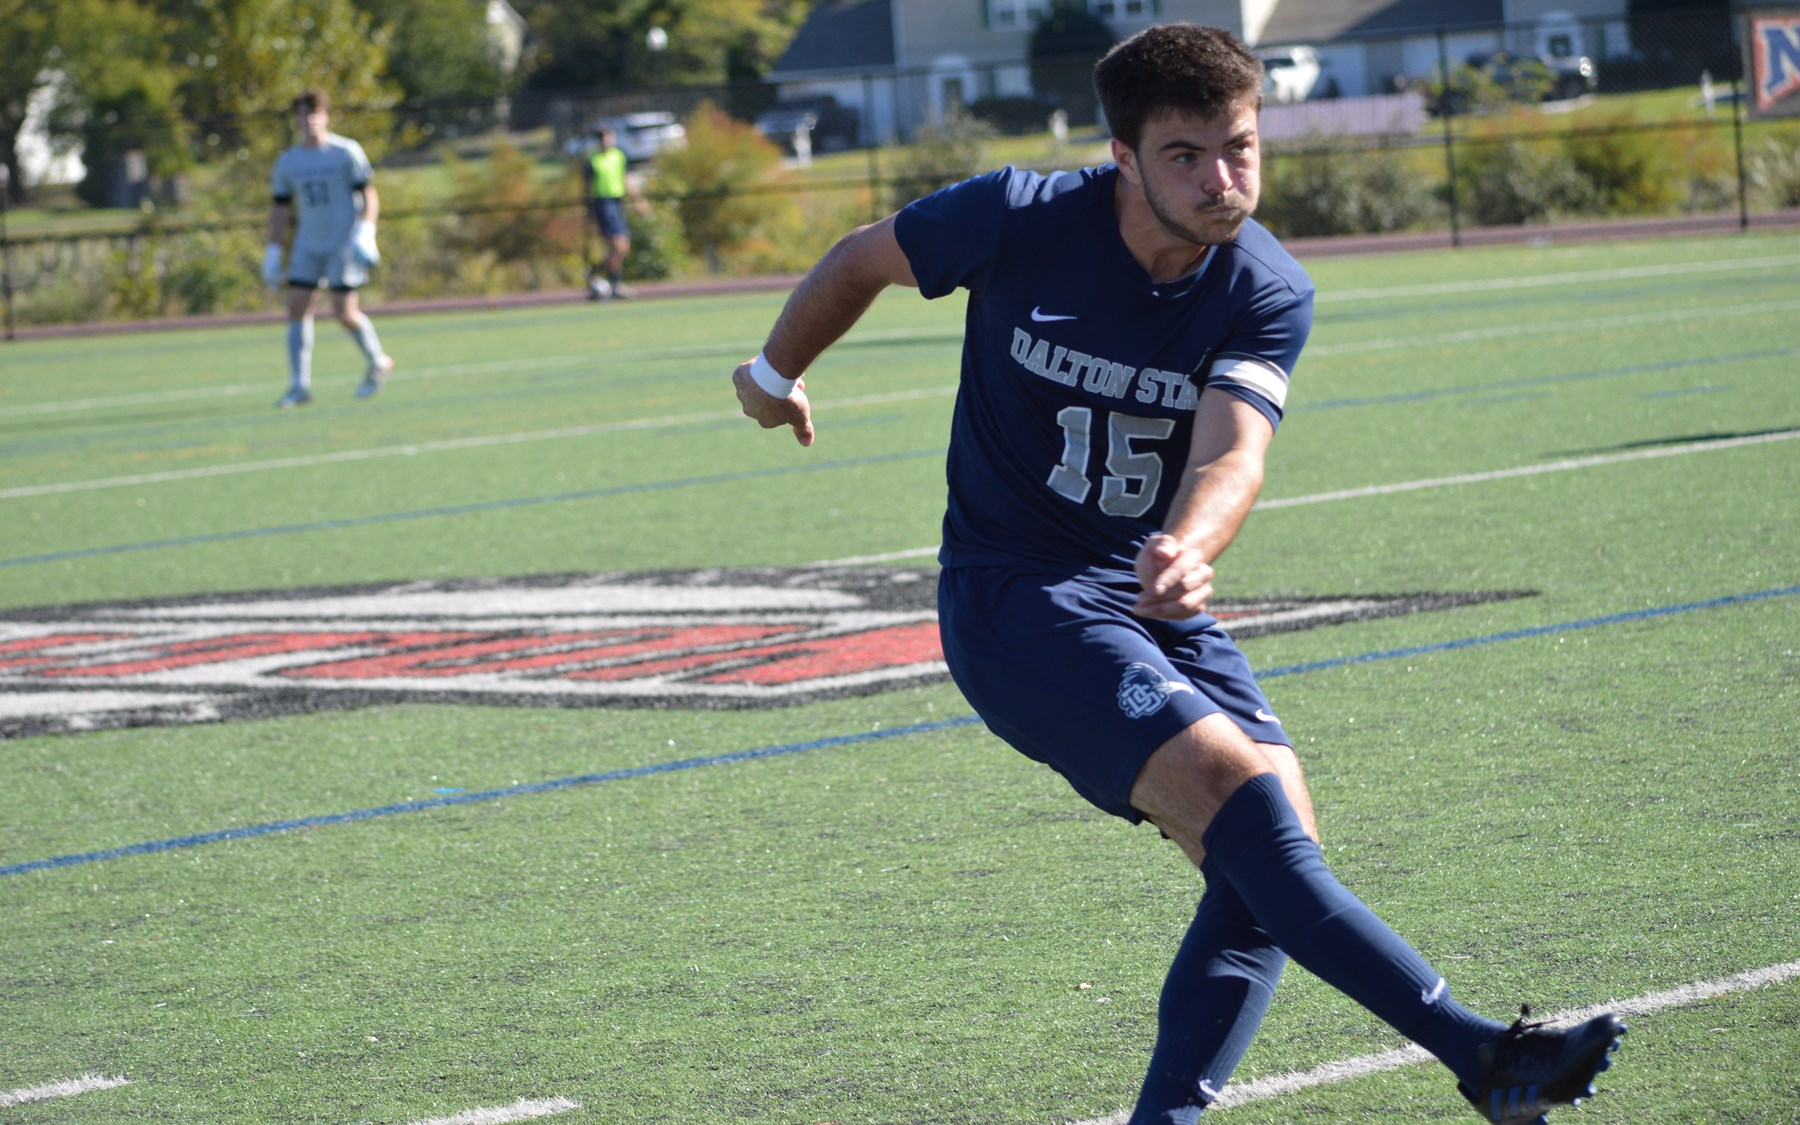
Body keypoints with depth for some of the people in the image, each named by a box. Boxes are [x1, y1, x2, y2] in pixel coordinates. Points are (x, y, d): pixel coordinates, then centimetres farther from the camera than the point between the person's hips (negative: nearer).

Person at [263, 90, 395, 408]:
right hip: (308, 246, 5)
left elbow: (369, 196, -5)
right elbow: (280, 210, 15)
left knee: (344, 311, -11)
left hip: (344, 244, -5)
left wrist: (365, 232, -19)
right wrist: (273, 252, 10)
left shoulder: (347, 152, -4)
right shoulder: (287, 162, 9)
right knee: (297, 307, -8)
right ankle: (300, 386, -7)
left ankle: (378, 363, 15)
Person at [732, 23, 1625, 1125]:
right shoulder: (1018, 219, -14)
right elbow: (865, 259, 5)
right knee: (1238, 794, -25)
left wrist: (1189, 553, -47)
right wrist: (779, 370, 22)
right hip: (1014, 604, -5)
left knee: (1281, 850, -13)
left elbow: (1231, 452, -25)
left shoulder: (1269, 292, -8)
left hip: (1156, 604, 5)